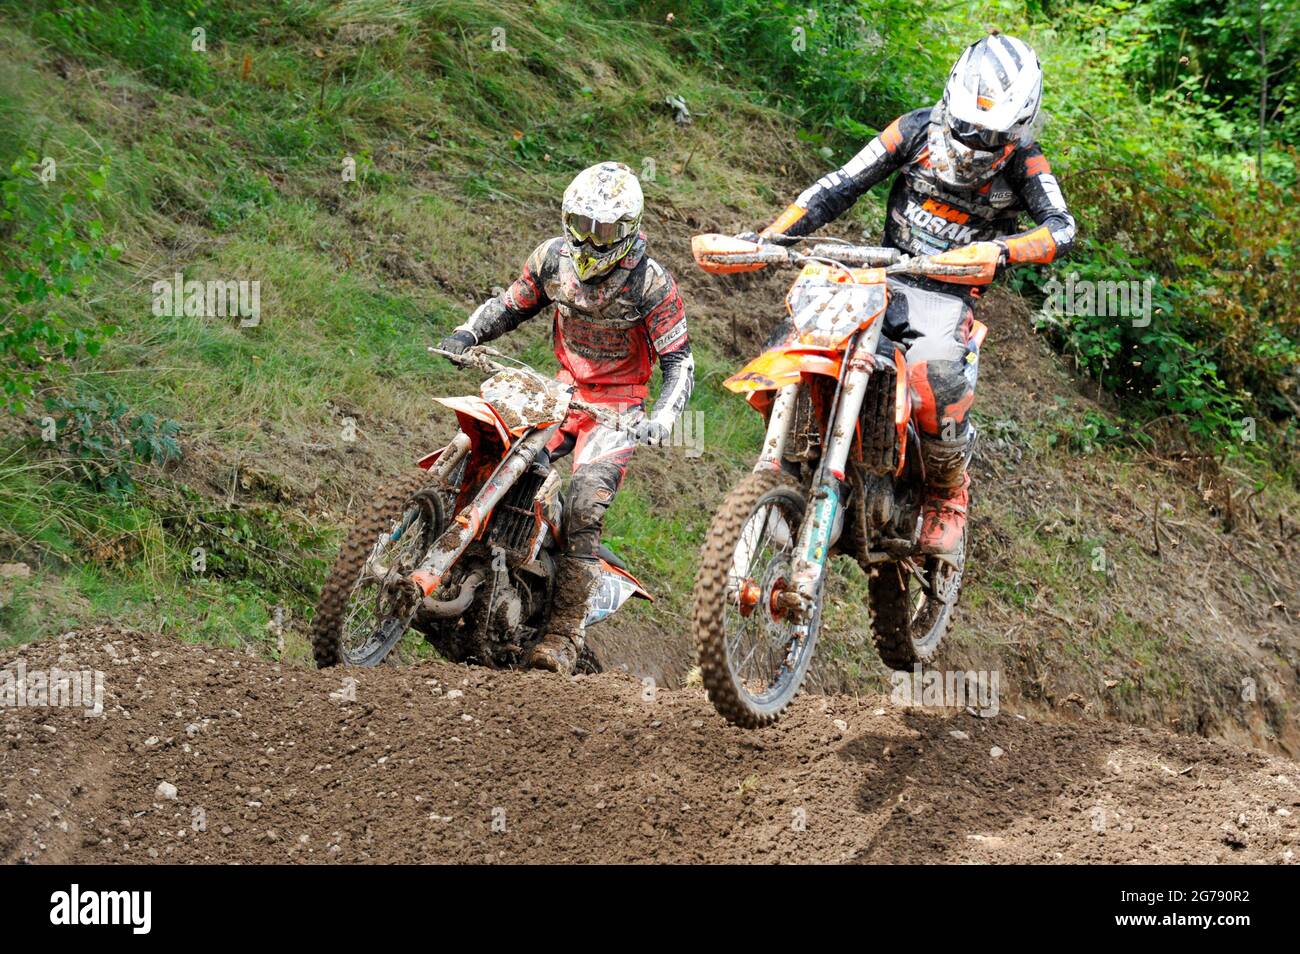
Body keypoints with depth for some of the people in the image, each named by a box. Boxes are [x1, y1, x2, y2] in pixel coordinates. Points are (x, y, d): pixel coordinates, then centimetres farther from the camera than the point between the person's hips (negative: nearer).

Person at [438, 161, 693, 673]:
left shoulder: (650, 281, -15)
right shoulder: (555, 257, -2)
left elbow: (679, 361, -12)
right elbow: (512, 302, 14)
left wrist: (661, 418, -29)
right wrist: (468, 333, -6)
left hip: (617, 406, -5)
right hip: (561, 392, 5)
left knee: (584, 504, -24)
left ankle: (564, 632, -20)